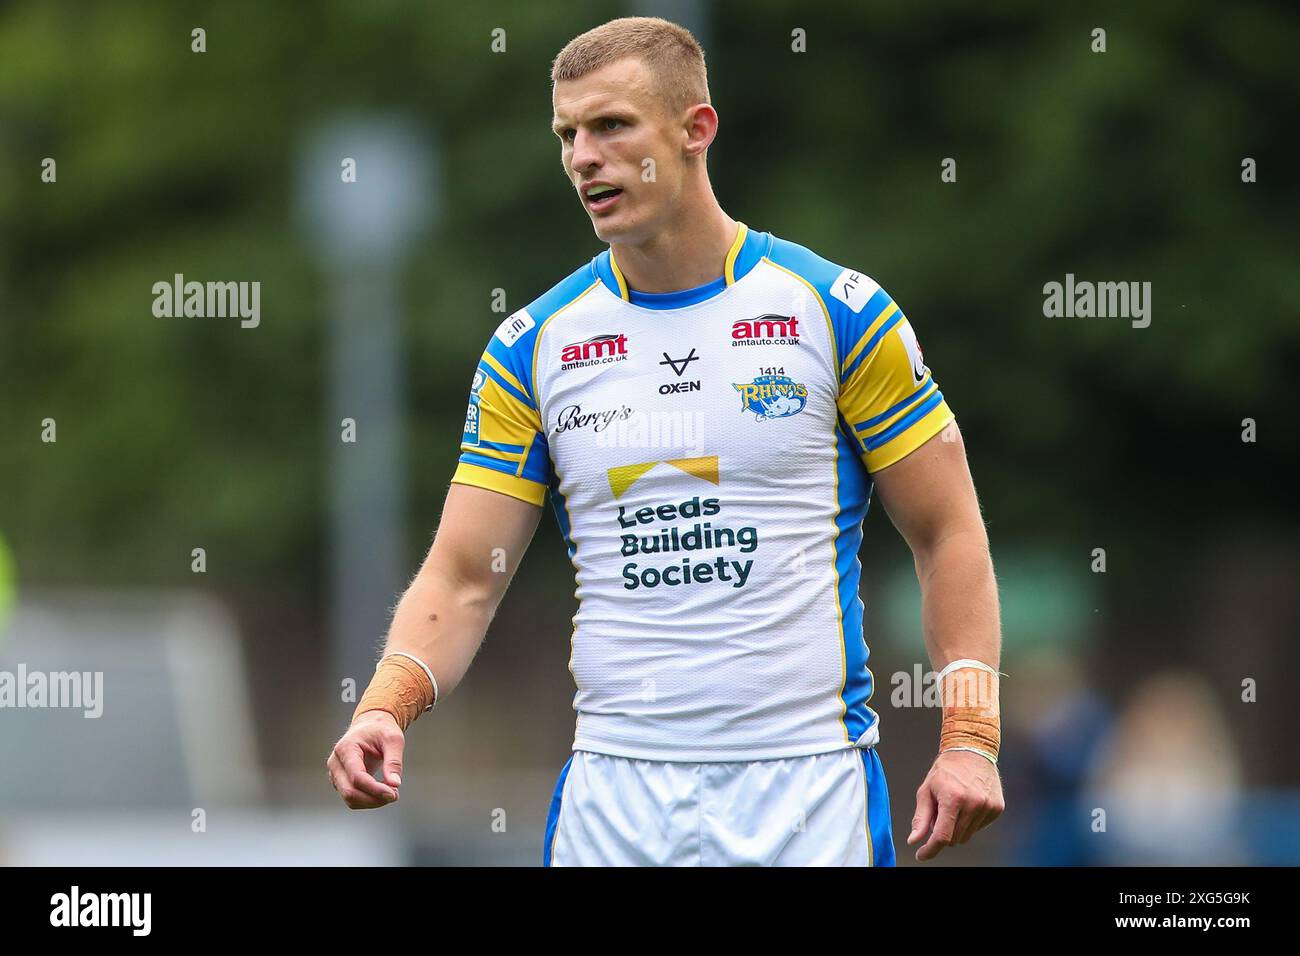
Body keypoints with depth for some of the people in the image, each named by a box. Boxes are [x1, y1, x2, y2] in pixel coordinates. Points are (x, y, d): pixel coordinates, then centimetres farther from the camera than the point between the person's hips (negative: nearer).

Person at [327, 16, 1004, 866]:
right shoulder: (534, 346, 6)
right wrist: (386, 707, -15)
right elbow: (463, 578, 4)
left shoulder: (840, 313, -1)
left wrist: (969, 739, -8)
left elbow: (949, 533, 2)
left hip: (807, 789, -2)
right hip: (614, 791, 2)